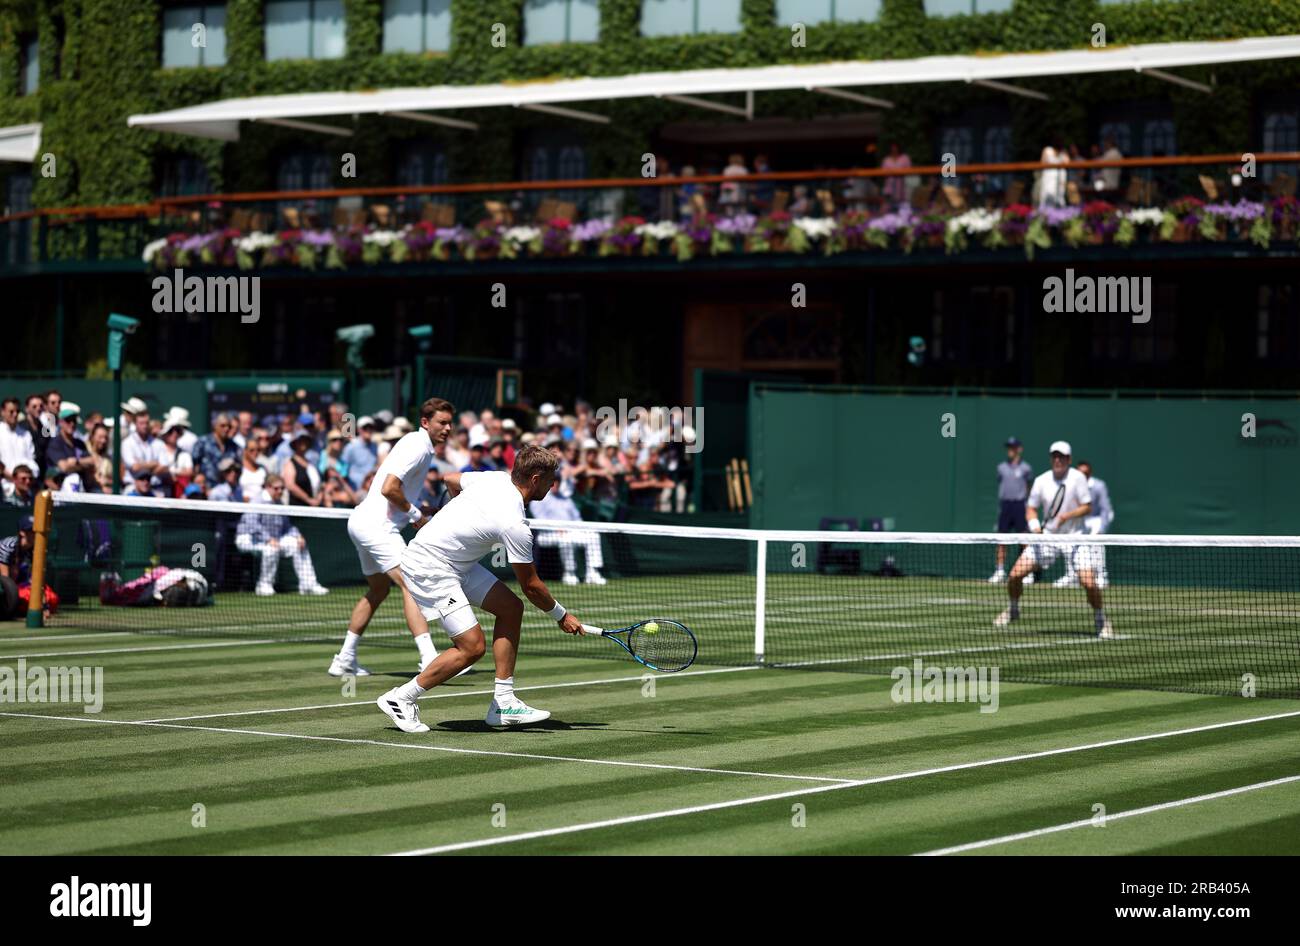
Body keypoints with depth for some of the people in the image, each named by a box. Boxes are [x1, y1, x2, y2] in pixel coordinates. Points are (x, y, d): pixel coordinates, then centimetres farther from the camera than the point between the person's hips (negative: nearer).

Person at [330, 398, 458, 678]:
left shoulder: (422, 446, 18)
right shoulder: (417, 446, -14)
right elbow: (388, 489, -24)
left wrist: (418, 516, 14)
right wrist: (416, 514, -12)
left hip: (363, 522, 11)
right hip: (377, 526, -11)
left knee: (377, 590, 21)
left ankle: (345, 660, 26)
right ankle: (429, 659, -31)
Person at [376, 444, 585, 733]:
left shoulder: (497, 478, 0)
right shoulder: (514, 525, -24)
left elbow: (451, 480, 21)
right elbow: (531, 585, -12)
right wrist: (562, 616, 3)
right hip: (430, 567, -10)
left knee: (511, 607, 6)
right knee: (472, 647, -13)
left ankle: (503, 704, 8)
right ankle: (400, 699, 1)